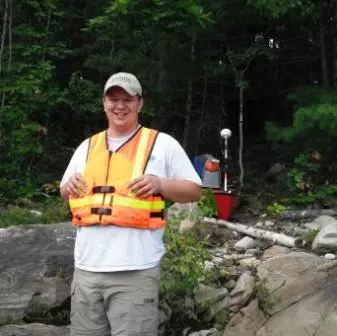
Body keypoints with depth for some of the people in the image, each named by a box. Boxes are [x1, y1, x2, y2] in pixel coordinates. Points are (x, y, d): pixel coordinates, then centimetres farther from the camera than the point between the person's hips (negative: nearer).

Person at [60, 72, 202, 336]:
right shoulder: (87, 147, 16)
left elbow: (194, 191, 4)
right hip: (87, 268, 5)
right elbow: (64, 194, 23)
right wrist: (69, 186, 1)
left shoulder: (163, 144, 2)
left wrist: (160, 184, -13)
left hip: (136, 271, -4)